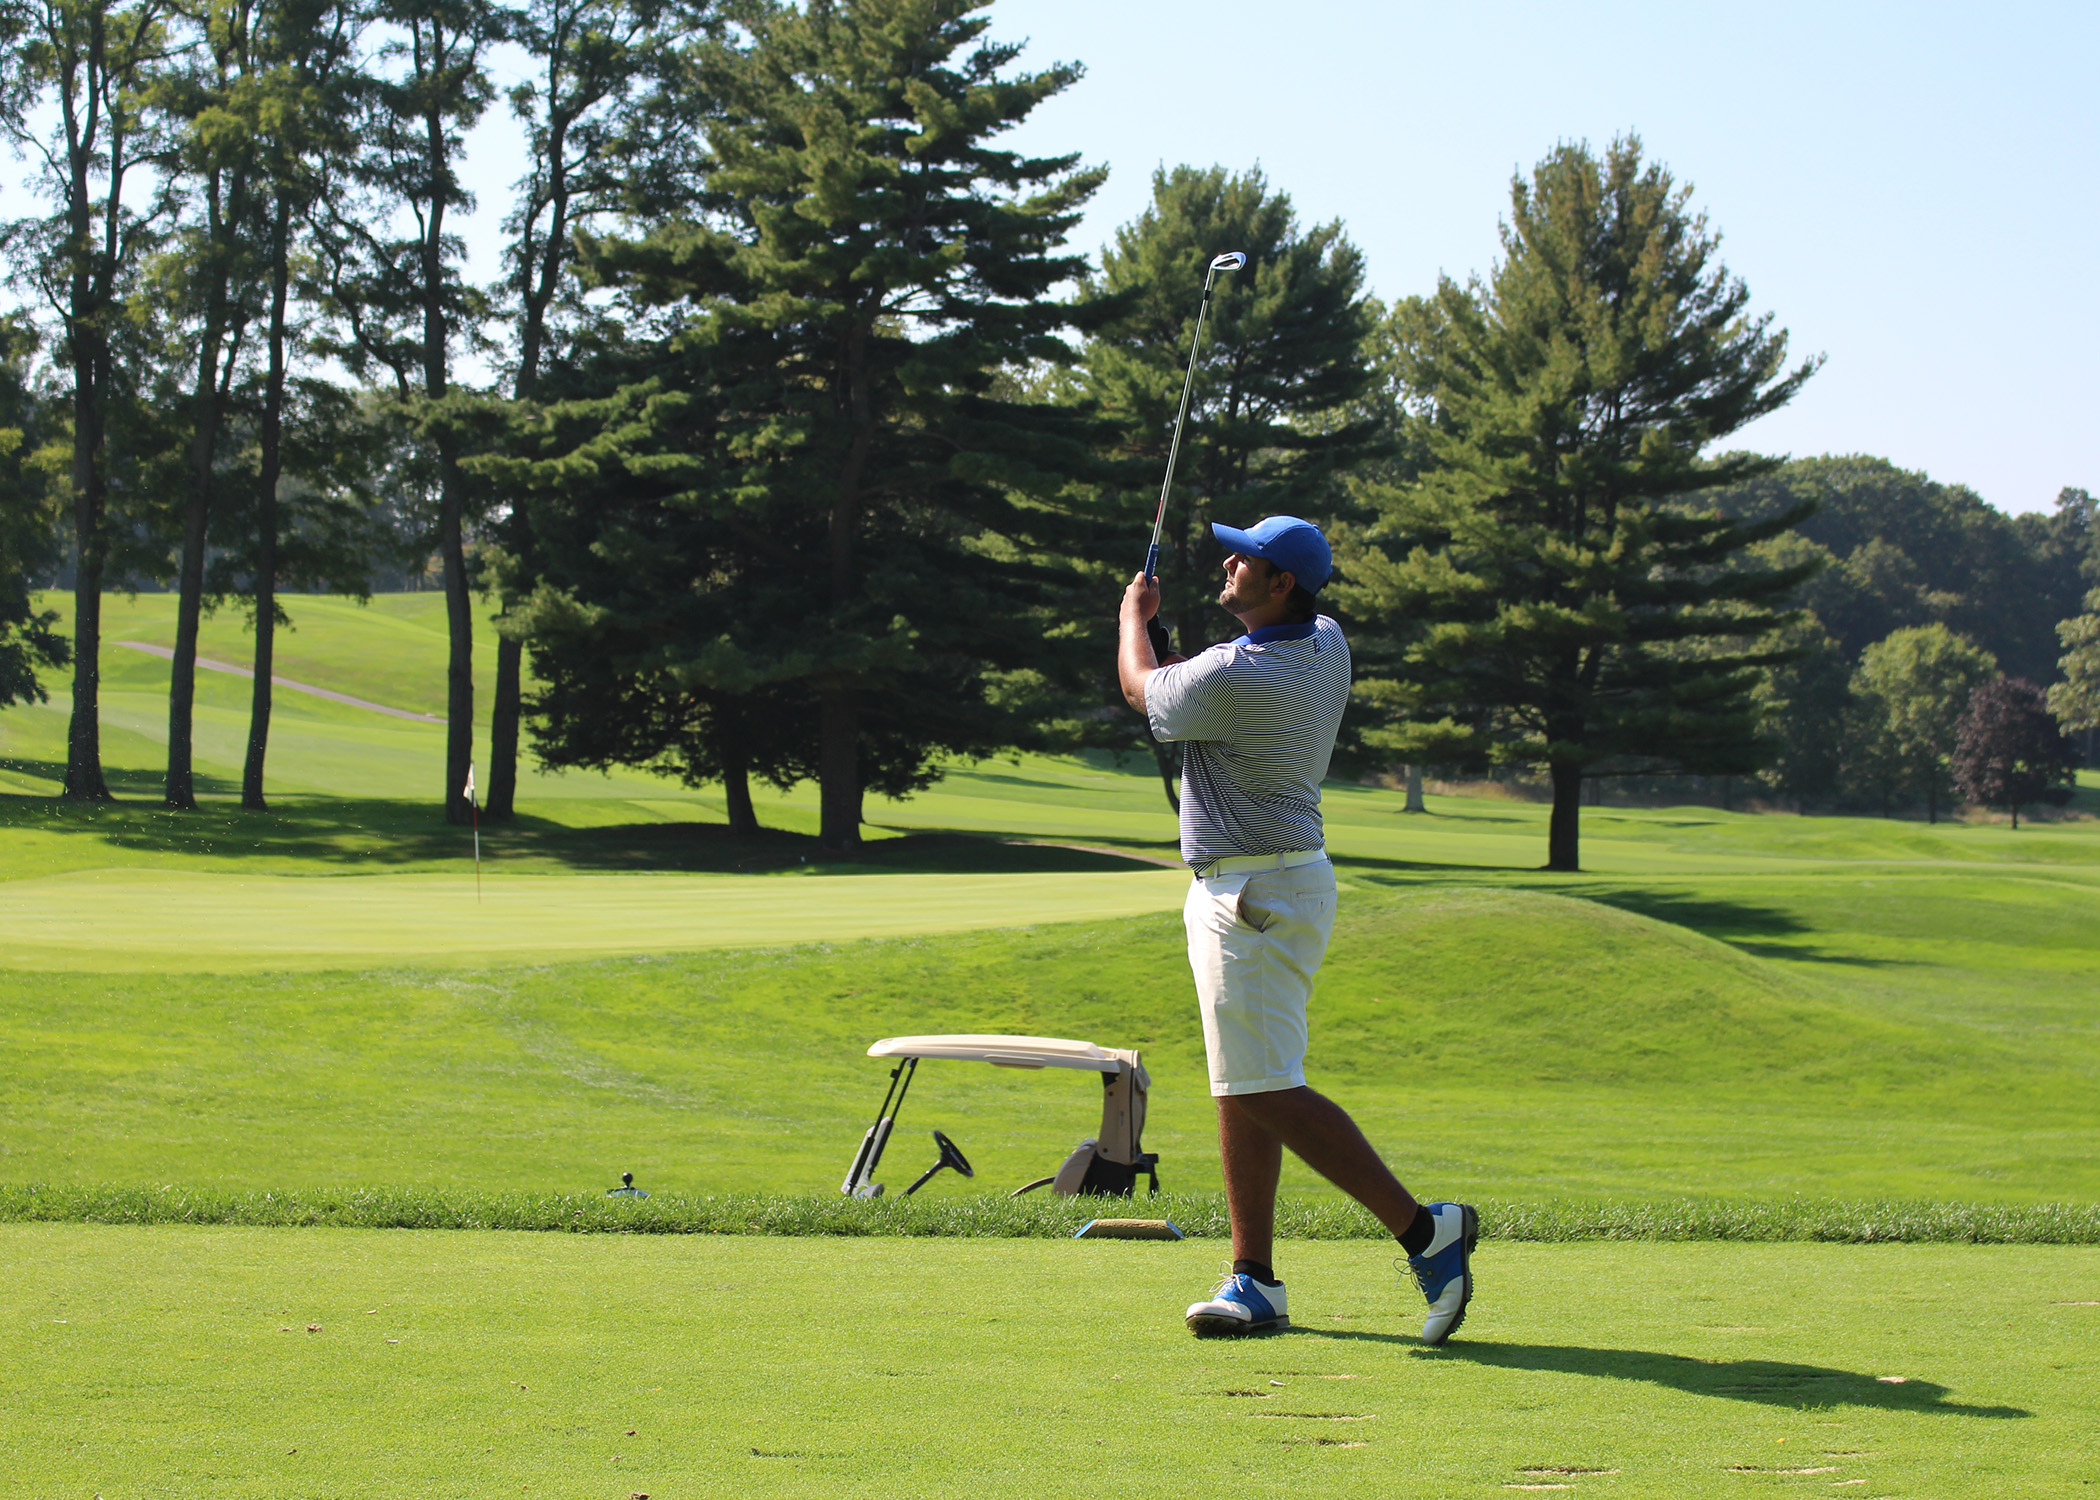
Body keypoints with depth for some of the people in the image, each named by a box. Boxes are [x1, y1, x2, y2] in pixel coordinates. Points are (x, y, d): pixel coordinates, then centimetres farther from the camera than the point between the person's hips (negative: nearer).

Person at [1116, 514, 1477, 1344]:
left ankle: (1422, 1227, -13)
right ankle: (1254, 1281, 13)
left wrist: (1134, 614, 18)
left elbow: (1140, 687, 0)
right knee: (1242, 1090, 11)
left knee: (1265, 1090, -13)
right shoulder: (1327, 645, 6)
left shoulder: (1236, 677, -22)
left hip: (1255, 894, -10)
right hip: (1274, 885, 10)